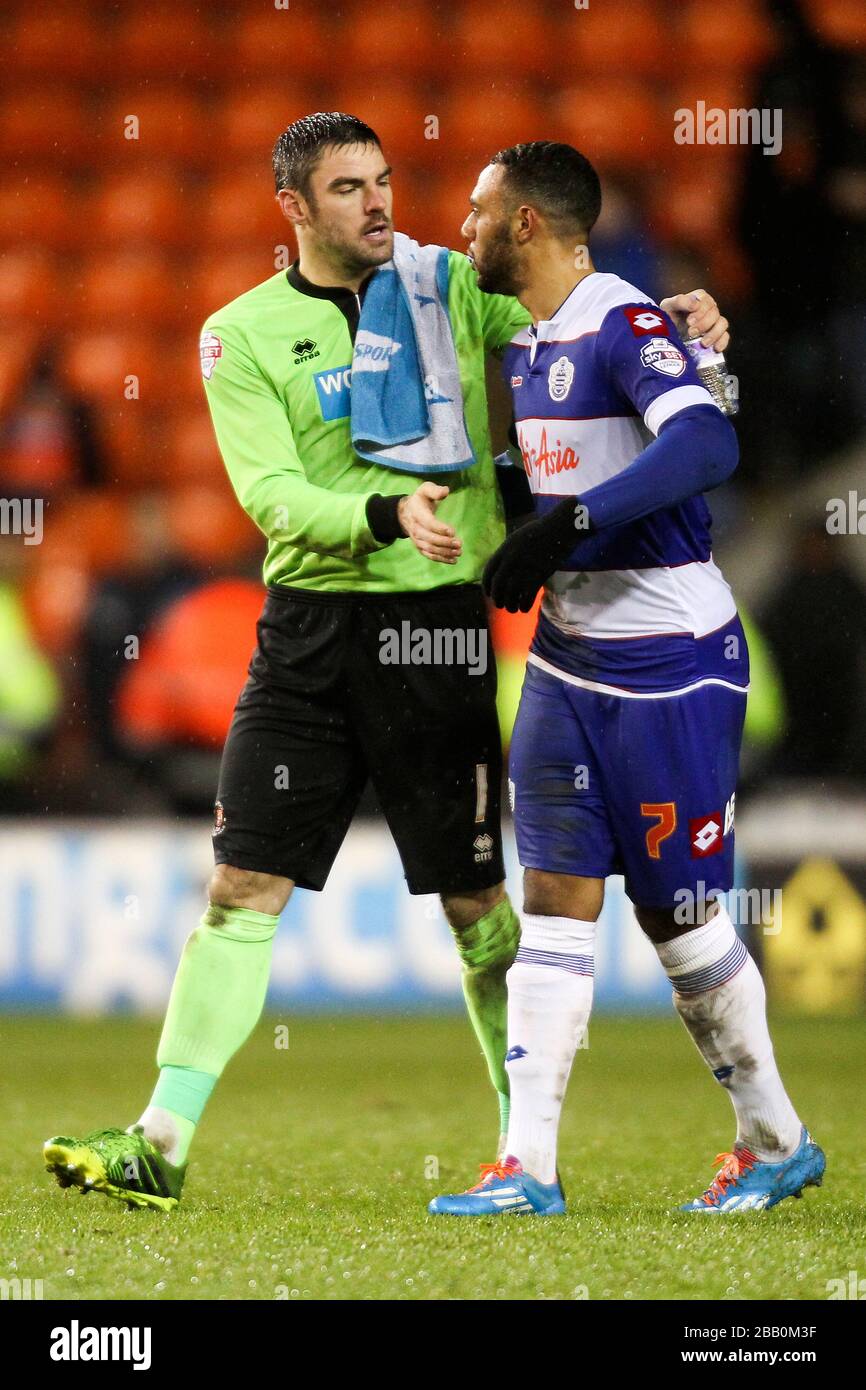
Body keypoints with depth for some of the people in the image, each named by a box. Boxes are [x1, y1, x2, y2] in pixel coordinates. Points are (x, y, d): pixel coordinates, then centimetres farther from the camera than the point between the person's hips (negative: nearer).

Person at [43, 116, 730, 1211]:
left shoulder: (453, 286, 6)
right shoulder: (241, 334, 1)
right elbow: (270, 494, -9)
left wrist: (669, 324, -11)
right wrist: (385, 516, -26)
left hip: (439, 625, 0)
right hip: (309, 624, 0)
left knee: (473, 896, 5)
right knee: (243, 885, -4)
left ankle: (527, 1135, 19)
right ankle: (161, 1145, -2)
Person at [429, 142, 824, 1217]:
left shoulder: (624, 324, -16)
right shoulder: (524, 344, 12)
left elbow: (705, 444, -33)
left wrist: (565, 526, -35)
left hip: (670, 664, -8)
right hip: (568, 658, 8)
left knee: (680, 917, 0)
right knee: (554, 903, 1)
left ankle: (778, 1144, 17)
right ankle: (528, 1168, -1)